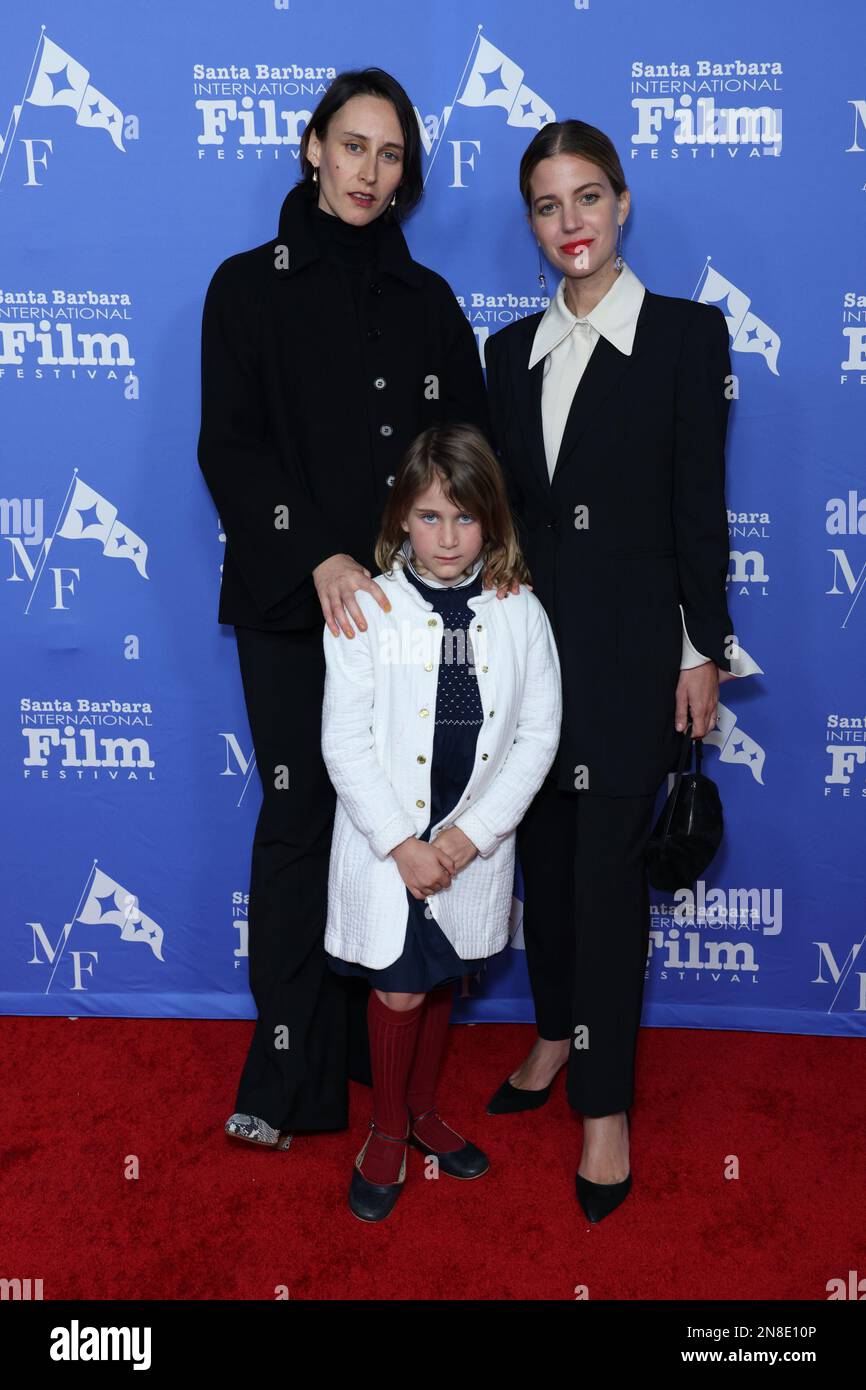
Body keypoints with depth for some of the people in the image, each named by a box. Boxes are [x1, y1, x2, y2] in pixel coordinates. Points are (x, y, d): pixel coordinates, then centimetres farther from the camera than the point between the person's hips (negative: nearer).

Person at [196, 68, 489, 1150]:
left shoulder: (427, 300, 14)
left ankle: (387, 1044, 19)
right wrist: (317, 556, -17)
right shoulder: (250, 284, 7)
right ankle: (291, 1076, 11)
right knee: (300, 817, 0)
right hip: (290, 604, -2)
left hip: (407, 600, 3)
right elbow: (228, 446, -3)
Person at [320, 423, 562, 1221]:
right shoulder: (367, 610, -8)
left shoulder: (521, 613, -3)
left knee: (444, 981, 18)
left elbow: (539, 732, -3)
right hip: (385, 842, -2)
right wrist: (404, 843, -15)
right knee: (398, 992, 4)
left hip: (475, 843, 2)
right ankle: (388, 1130, 29)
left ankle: (424, 1109, 41)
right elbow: (345, 742, -10)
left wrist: (472, 832, -10)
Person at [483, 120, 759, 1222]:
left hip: (629, 642, -4)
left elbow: (699, 503, -5)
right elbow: (504, 504, 11)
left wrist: (705, 649, -7)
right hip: (531, 632, 5)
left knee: (608, 865, -3)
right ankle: (557, 1035, 33)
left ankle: (605, 1106, 9)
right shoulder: (513, 350, 11)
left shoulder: (687, 333, -2)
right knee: (543, 851, 13)